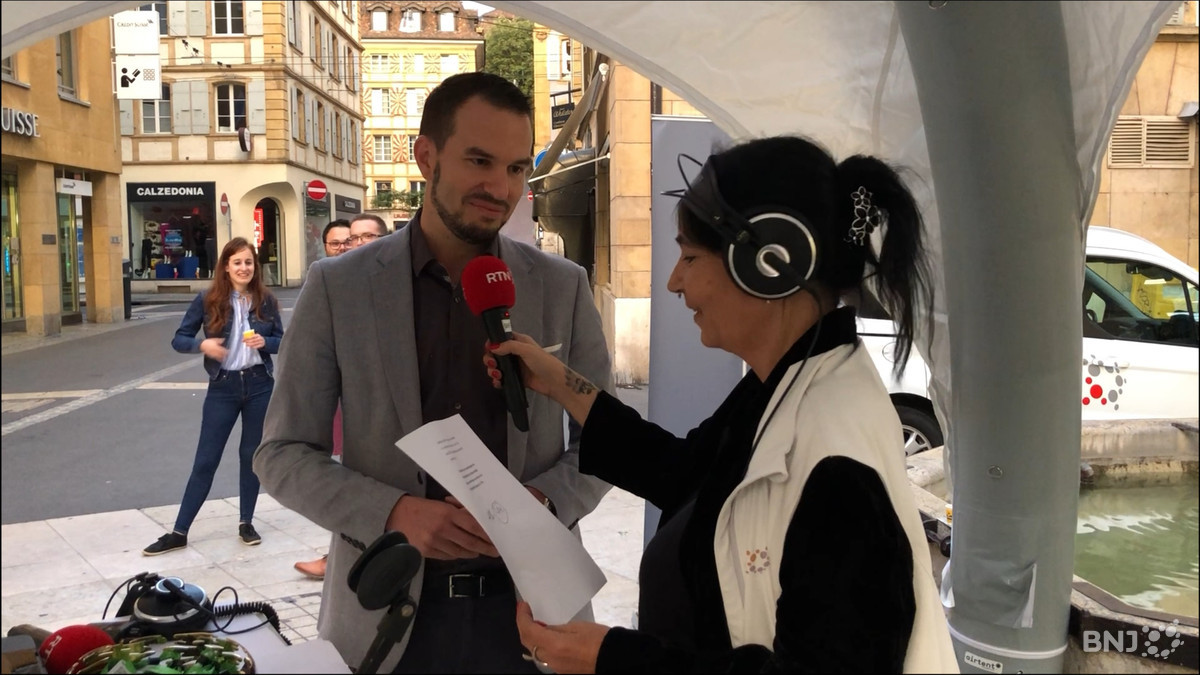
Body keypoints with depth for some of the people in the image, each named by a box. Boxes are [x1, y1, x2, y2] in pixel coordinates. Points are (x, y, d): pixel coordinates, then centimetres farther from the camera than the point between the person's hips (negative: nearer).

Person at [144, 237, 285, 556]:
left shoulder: (266, 300, -1)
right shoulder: (208, 300, -5)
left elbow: (281, 340, 6)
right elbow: (179, 339, -2)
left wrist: (264, 342, -15)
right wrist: (202, 345, -22)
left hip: (260, 386, 1)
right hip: (223, 388, -1)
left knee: (251, 455, 10)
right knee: (206, 460, 2)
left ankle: (246, 522, 25)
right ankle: (179, 532, 11)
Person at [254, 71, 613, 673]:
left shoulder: (564, 287, -2)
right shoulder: (337, 287, -5)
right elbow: (282, 453, -2)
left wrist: (543, 501, -15)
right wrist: (394, 513, -18)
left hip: (527, 606, 1)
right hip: (388, 609, -1)